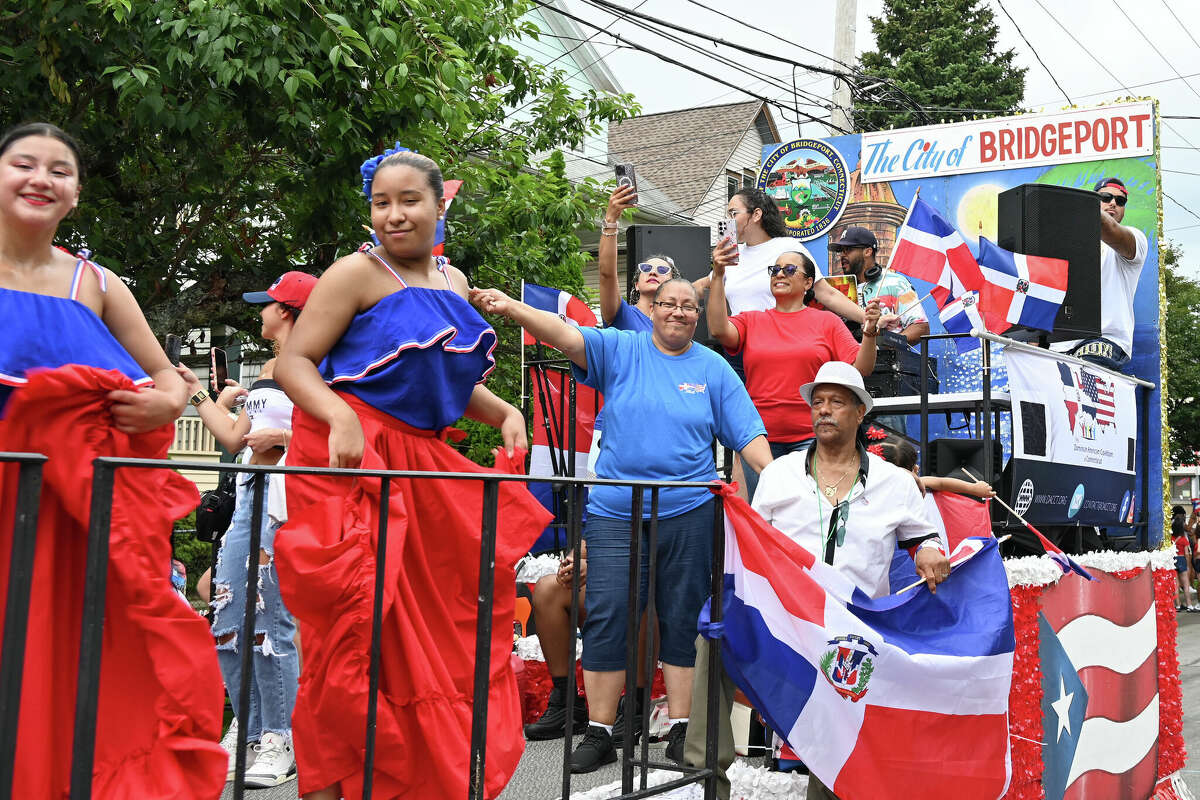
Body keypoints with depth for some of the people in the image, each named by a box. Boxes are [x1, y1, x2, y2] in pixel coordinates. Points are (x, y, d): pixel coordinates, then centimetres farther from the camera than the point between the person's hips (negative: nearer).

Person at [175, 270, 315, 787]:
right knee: (228, 620, 7)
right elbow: (234, 438, 22)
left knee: (271, 622, -9)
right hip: (250, 492, 9)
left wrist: (282, 437, -18)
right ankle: (248, 731, 18)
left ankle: (278, 743, 1)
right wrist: (196, 392, 28)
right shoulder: (268, 368, 21)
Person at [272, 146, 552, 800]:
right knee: (352, 625, -8)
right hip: (352, 460, -7)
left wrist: (502, 412, 9)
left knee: (433, 619, 9)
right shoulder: (357, 273, -5)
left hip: (425, 463, 7)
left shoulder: (453, 283, 16)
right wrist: (339, 417, -27)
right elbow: (292, 363, -10)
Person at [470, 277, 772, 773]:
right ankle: (599, 732, 8)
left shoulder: (714, 368, 9)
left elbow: (747, 432, 7)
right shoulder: (620, 350, 5)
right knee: (606, 617, -2)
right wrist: (511, 307, -25)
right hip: (615, 512, -1)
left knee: (683, 621, 7)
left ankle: (680, 728, 17)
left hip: (688, 512, 1)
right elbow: (566, 336, -9)